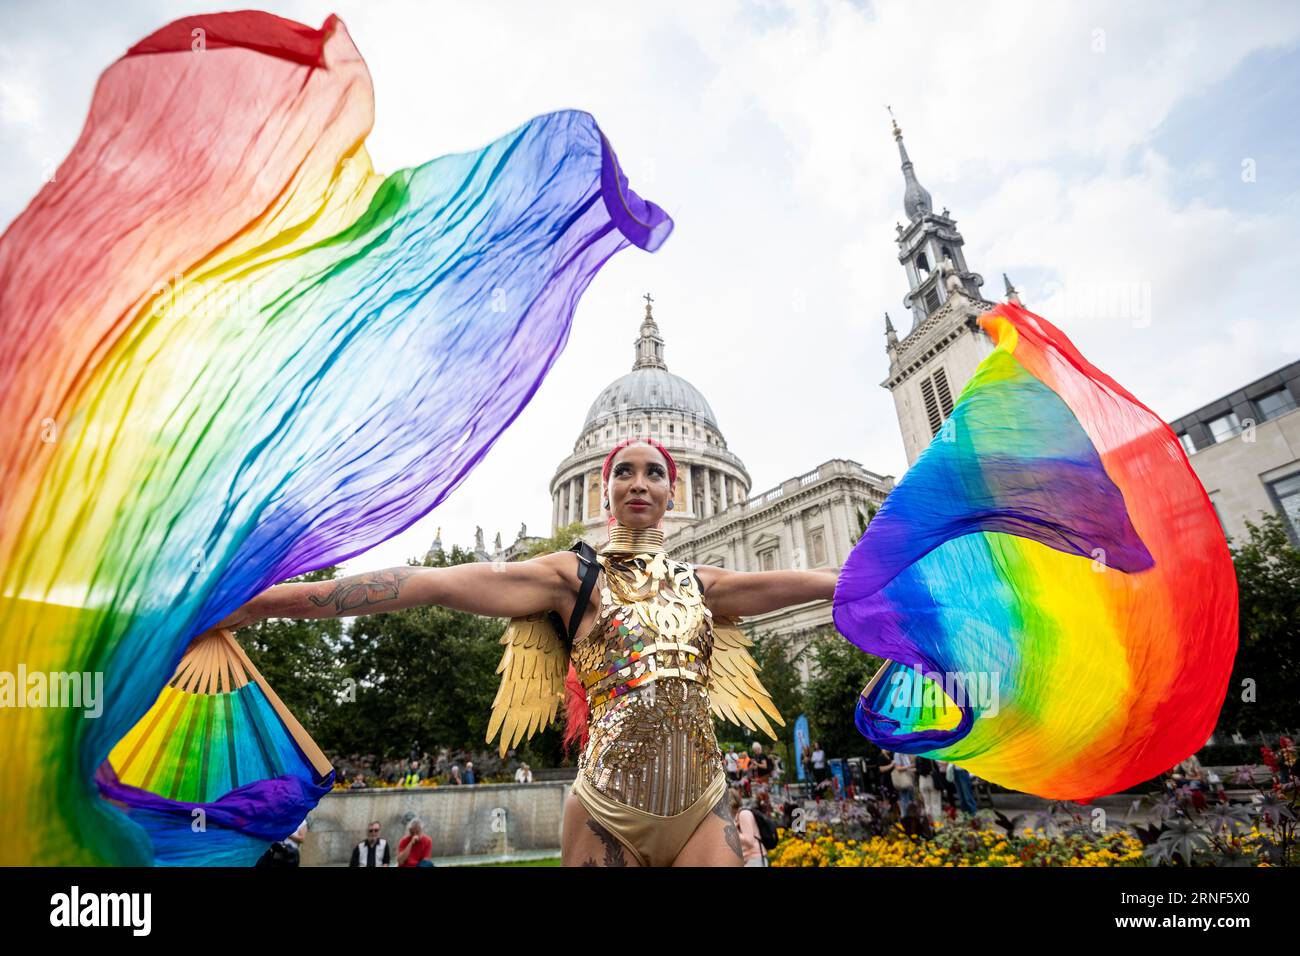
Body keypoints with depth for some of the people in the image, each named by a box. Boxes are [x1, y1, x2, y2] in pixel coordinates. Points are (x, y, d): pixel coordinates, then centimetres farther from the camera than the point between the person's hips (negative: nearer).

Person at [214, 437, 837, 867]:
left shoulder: (698, 583, 8)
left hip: (703, 809, 3)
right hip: (606, 813, -3)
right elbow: (434, 583, -13)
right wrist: (269, 600, -19)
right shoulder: (574, 575, -3)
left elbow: (819, 581, 9)